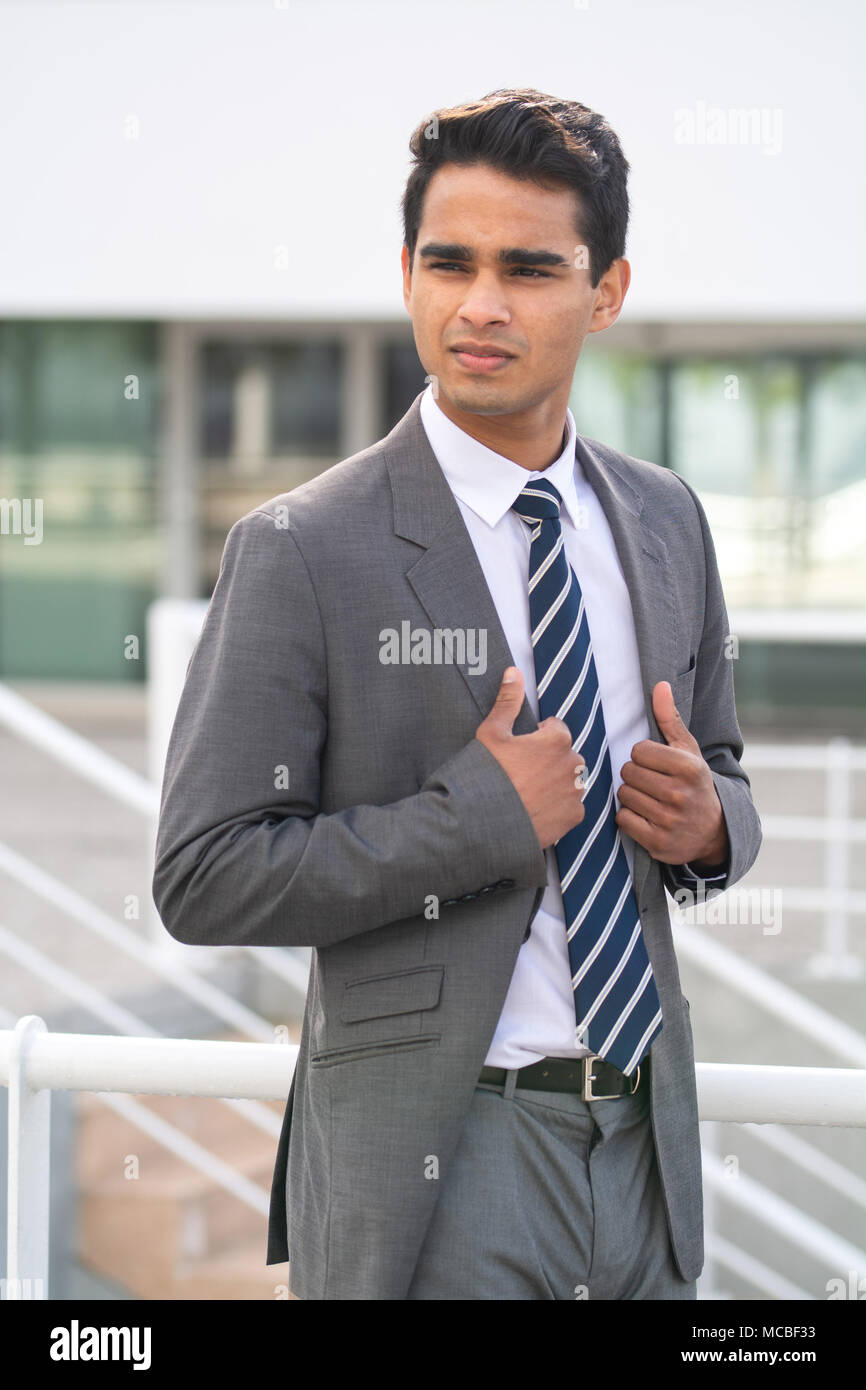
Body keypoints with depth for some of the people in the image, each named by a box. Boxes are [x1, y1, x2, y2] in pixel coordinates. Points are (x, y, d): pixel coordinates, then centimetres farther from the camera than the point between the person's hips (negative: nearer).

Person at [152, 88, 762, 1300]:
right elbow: (203, 881, -13)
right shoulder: (302, 553, -10)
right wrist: (483, 815, -19)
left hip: (647, 1142, 5)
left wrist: (709, 820, -6)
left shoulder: (667, 522, 7)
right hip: (433, 1165, -5)